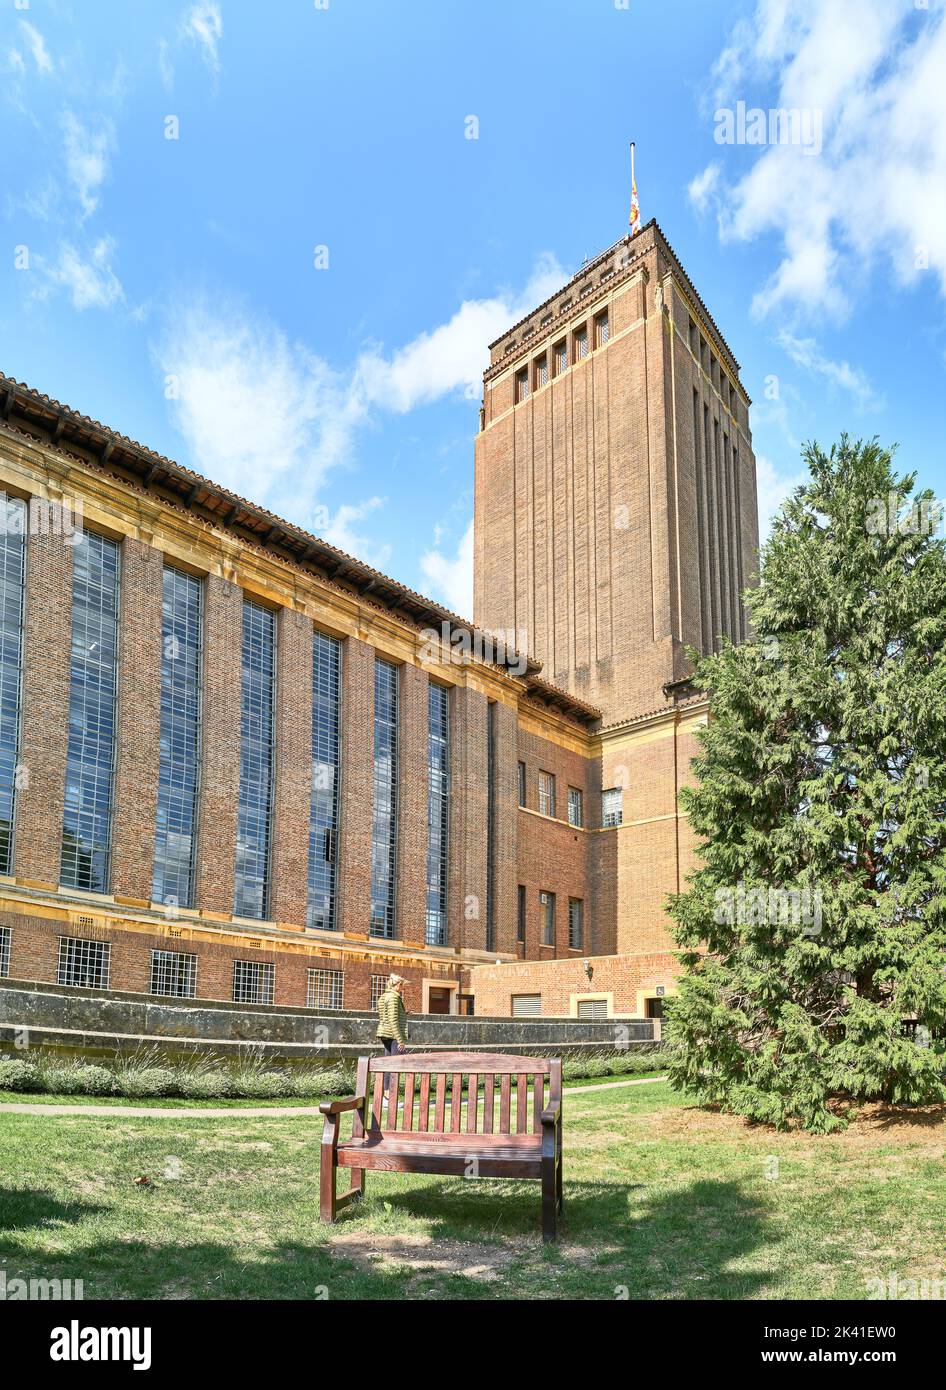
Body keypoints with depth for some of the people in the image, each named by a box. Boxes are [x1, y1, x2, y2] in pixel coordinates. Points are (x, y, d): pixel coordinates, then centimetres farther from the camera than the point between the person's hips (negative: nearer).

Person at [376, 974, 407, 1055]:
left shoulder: (384, 997, 17)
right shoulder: (393, 997, -12)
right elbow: (393, 1021, -19)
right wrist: (400, 1041, -20)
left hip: (385, 1035, 10)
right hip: (393, 1036, -10)